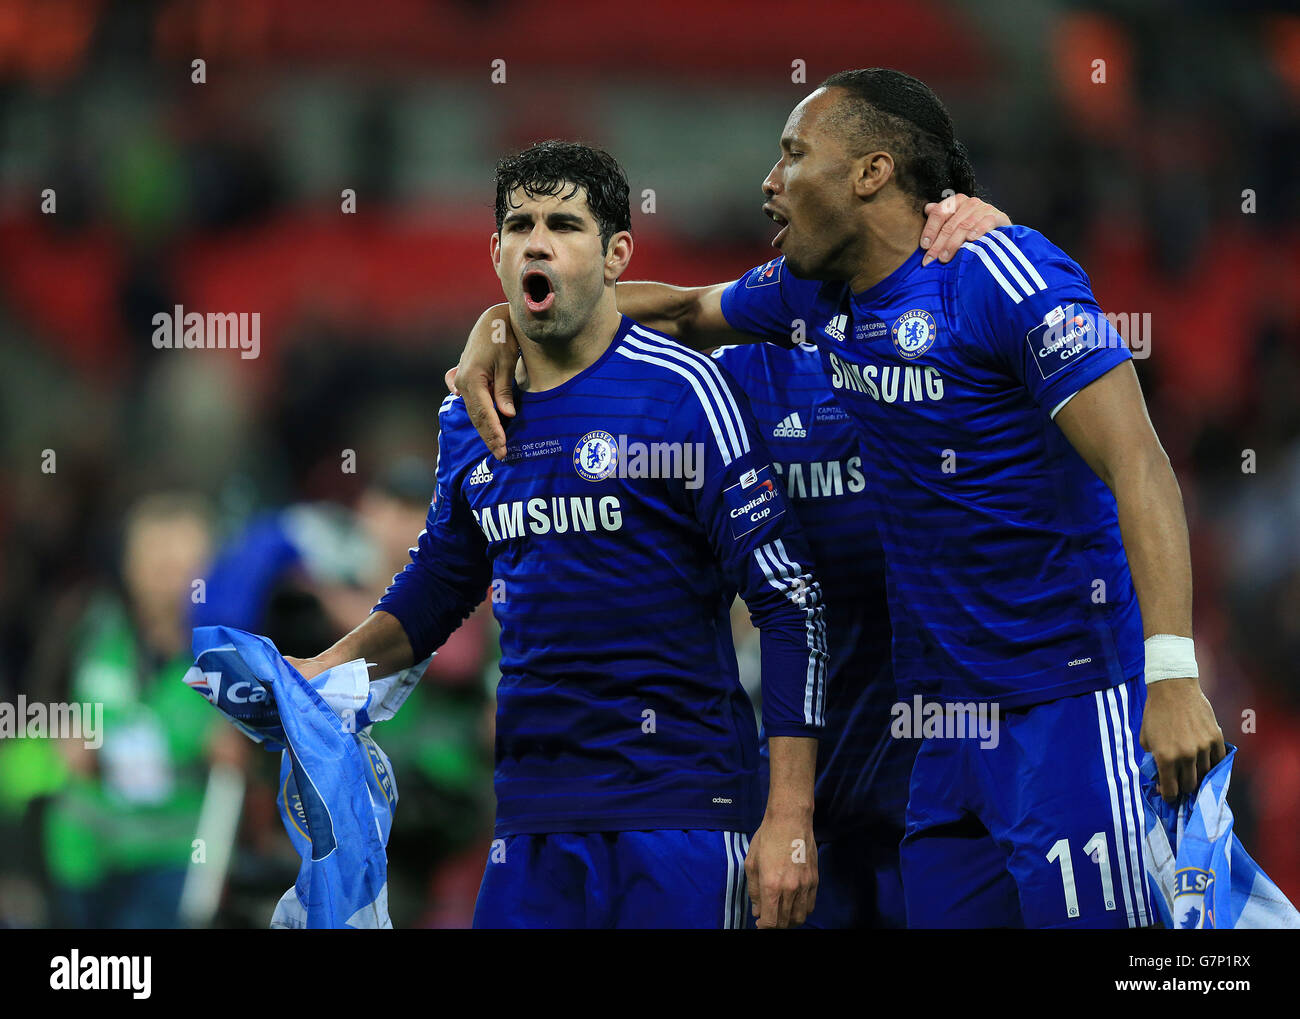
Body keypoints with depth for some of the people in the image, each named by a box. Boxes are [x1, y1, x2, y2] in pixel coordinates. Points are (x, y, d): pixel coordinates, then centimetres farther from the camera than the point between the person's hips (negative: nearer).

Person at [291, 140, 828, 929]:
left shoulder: (681, 392, -8)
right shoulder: (471, 418, 10)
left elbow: (791, 604, -9)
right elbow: (437, 590, 26)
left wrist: (790, 820, -15)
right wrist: (329, 668, 8)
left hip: (678, 802, -5)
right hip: (534, 814, 5)